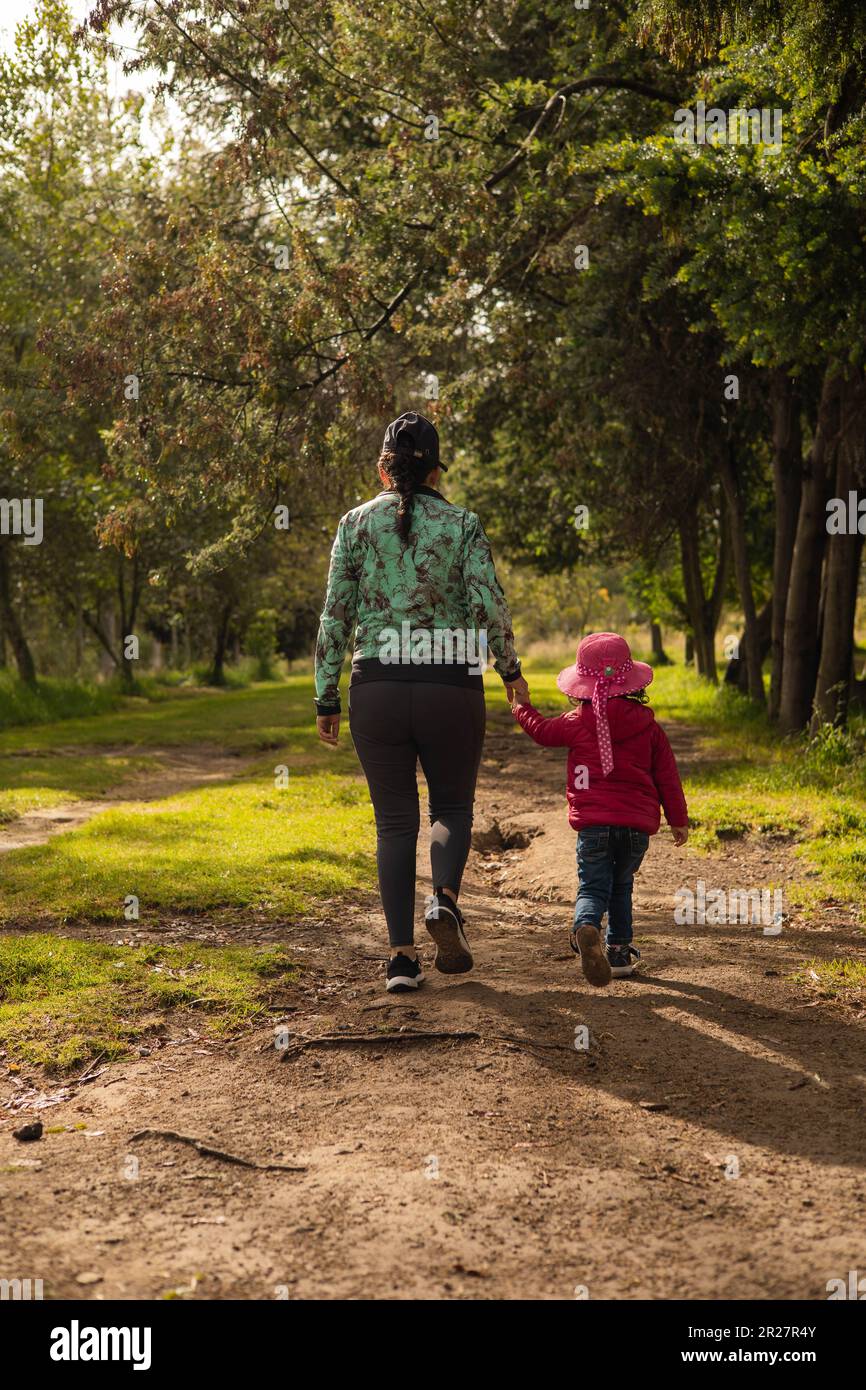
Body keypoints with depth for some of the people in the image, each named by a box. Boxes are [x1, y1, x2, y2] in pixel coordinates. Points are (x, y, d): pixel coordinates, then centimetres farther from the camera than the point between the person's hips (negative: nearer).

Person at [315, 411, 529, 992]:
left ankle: (402, 954, 4)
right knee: (452, 806, 18)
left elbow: (336, 616, 1)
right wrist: (511, 669, 6)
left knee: (395, 821, 10)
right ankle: (445, 899, -10)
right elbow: (490, 604, -9)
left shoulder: (356, 523, 4)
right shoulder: (463, 524, 1)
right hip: (451, 688, -1)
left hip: (377, 688, 1)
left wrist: (327, 698, 6)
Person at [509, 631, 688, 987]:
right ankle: (618, 950, 23)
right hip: (637, 823, 2)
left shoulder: (577, 723, 1)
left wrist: (520, 706, 39)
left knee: (593, 887, -2)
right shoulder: (649, 725, 6)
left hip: (593, 823, -2)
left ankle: (586, 928, -33)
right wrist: (678, 819, 19)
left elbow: (542, 730, 19)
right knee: (621, 886, 22)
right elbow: (667, 775, 10)